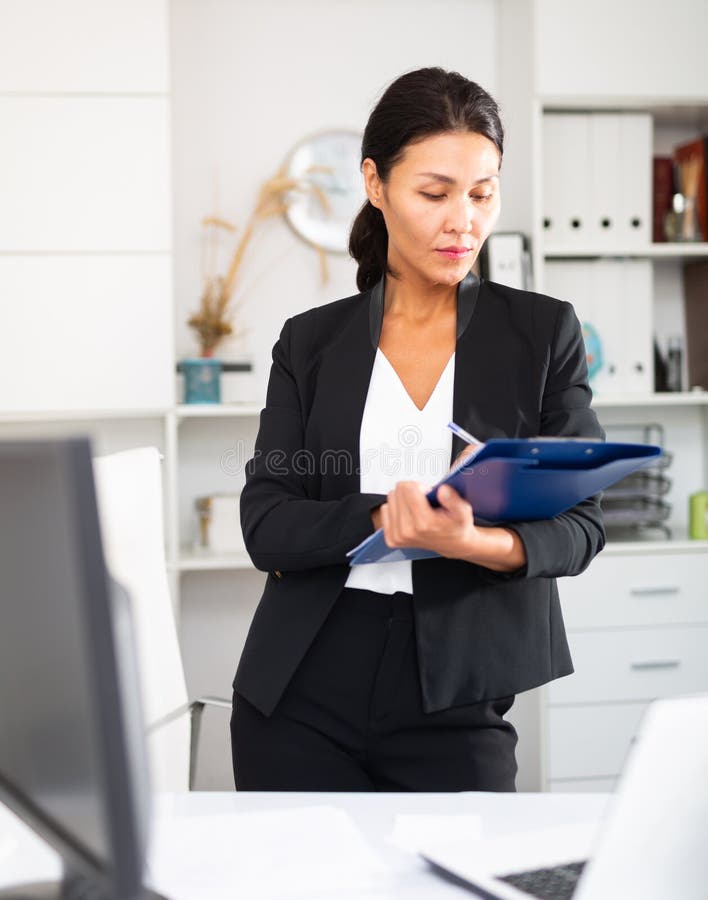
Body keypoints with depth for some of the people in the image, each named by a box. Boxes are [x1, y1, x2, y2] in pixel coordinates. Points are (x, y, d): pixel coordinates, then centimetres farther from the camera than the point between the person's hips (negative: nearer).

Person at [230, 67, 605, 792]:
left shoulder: (543, 332, 1)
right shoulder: (310, 341, 5)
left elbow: (579, 522, -3)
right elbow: (265, 526, -4)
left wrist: (478, 544, -25)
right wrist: (387, 518, -23)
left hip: (454, 703, -1)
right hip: (299, 701, 1)